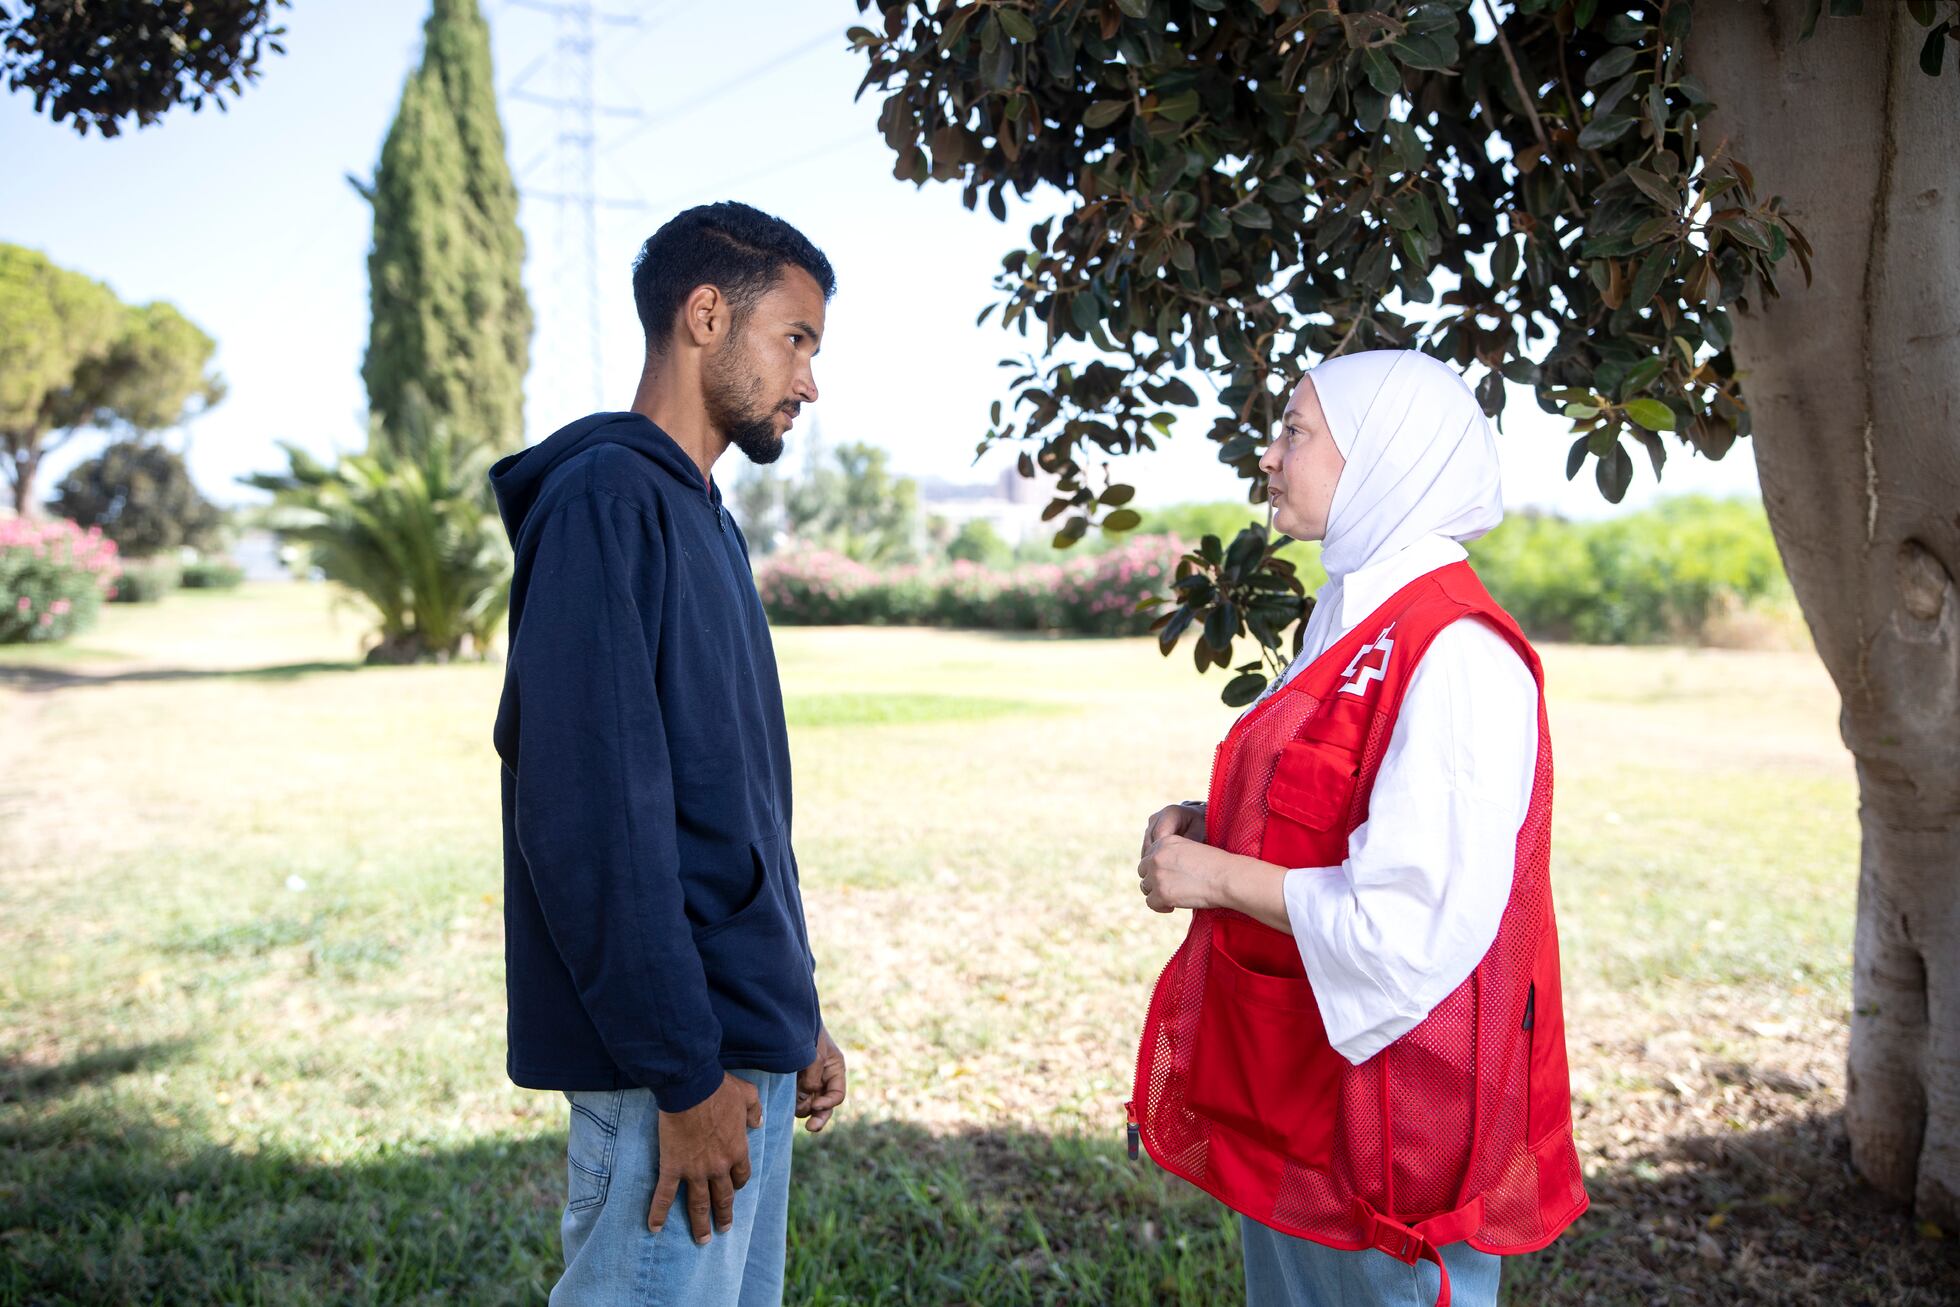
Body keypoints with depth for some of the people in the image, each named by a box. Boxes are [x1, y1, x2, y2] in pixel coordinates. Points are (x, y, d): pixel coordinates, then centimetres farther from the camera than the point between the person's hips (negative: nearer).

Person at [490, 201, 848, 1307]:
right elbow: (586, 816, -21)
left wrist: (795, 1017, 17)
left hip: (745, 1047, 9)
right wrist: (682, 1072, -20)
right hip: (678, 1067, -9)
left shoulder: (706, 520, 15)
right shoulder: (604, 499, -14)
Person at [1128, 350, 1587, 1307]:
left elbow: (1415, 924, -27)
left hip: (1390, 1105, -9)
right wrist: (1210, 833, 2)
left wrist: (1223, 878, -17)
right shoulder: (1354, 620, 9)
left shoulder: (1457, 655, -21)